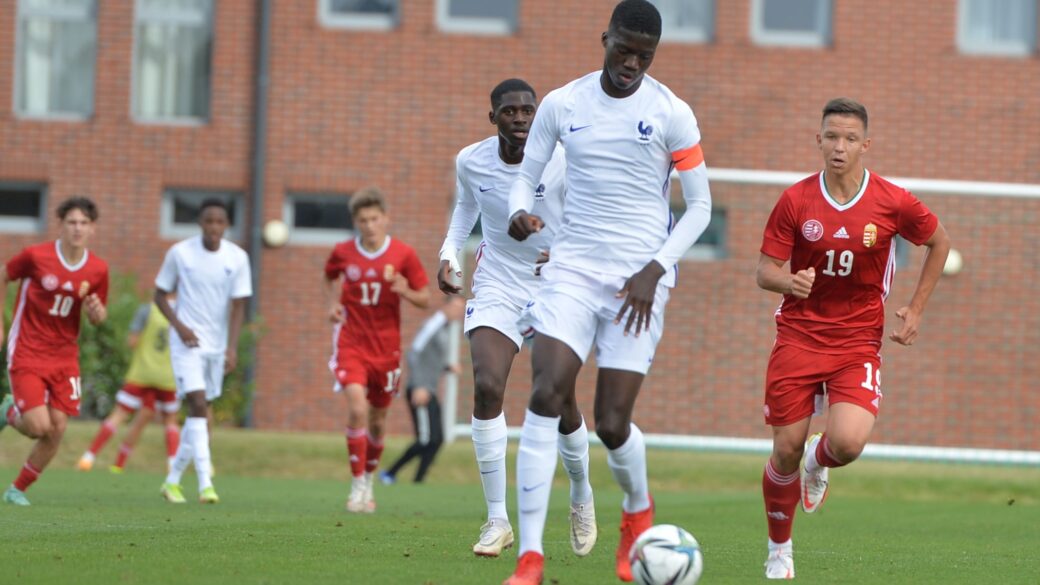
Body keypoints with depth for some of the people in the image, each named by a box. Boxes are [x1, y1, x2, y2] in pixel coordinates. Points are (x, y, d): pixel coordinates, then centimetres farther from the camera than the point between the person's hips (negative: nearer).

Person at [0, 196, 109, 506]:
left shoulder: (98, 270, -2)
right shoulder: (36, 256, -13)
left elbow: (98, 317, 11)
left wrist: (96, 312, -13)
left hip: (65, 357, 4)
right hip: (27, 353, -4)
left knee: (56, 430, -3)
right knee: (39, 427, -15)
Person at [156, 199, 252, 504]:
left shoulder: (237, 258, -3)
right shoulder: (180, 253, -7)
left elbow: (238, 306, -3)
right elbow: (160, 295, 2)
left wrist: (232, 348, -13)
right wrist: (179, 325, -14)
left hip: (217, 345, 3)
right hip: (187, 341, -3)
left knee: (200, 413, 10)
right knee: (198, 405, -17)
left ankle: (173, 480, 24)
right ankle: (205, 484, -23)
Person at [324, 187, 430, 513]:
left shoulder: (403, 255, -5)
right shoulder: (342, 253, -2)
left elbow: (425, 300, 0)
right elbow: (330, 278, 21)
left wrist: (405, 292, -21)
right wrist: (333, 304, 2)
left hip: (386, 347, 1)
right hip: (351, 343, -1)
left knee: (377, 420, 11)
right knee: (357, 409, -20)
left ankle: (369, 478, 35)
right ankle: (358, 486, -14)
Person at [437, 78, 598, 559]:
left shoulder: (561, 162, -16)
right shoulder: (471, 161, -7)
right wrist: (449, 254, 2)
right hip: (496, 288, 1)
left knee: (561, 405, 1)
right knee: (486, 386, -20)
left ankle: (582, 495, 34)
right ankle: (497, 519, -14)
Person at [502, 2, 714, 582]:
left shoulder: (671, 114, -4)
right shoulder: (561, 105, 3)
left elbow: (700, 206, 0)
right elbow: (527, 177, 12)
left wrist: (654, 271, -12)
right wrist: (521, 213, -13)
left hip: (639, 279, -2)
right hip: (573, 267, 2)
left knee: (612, 424, -5)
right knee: (546, 397, -18)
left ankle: (639, 509, 32)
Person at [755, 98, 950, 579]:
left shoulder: (892, 202, -5)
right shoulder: (796, 200, -5)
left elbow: (939, 242, 13)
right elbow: (765, 271, -3)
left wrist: (915, 309, 8)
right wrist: (790, 281, -27)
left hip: (857, 344, 0)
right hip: (798, 336, 1)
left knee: (848, 443, -22)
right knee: (786, 449, -2)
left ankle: (818, 463, 18)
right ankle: (779, 550, 22)